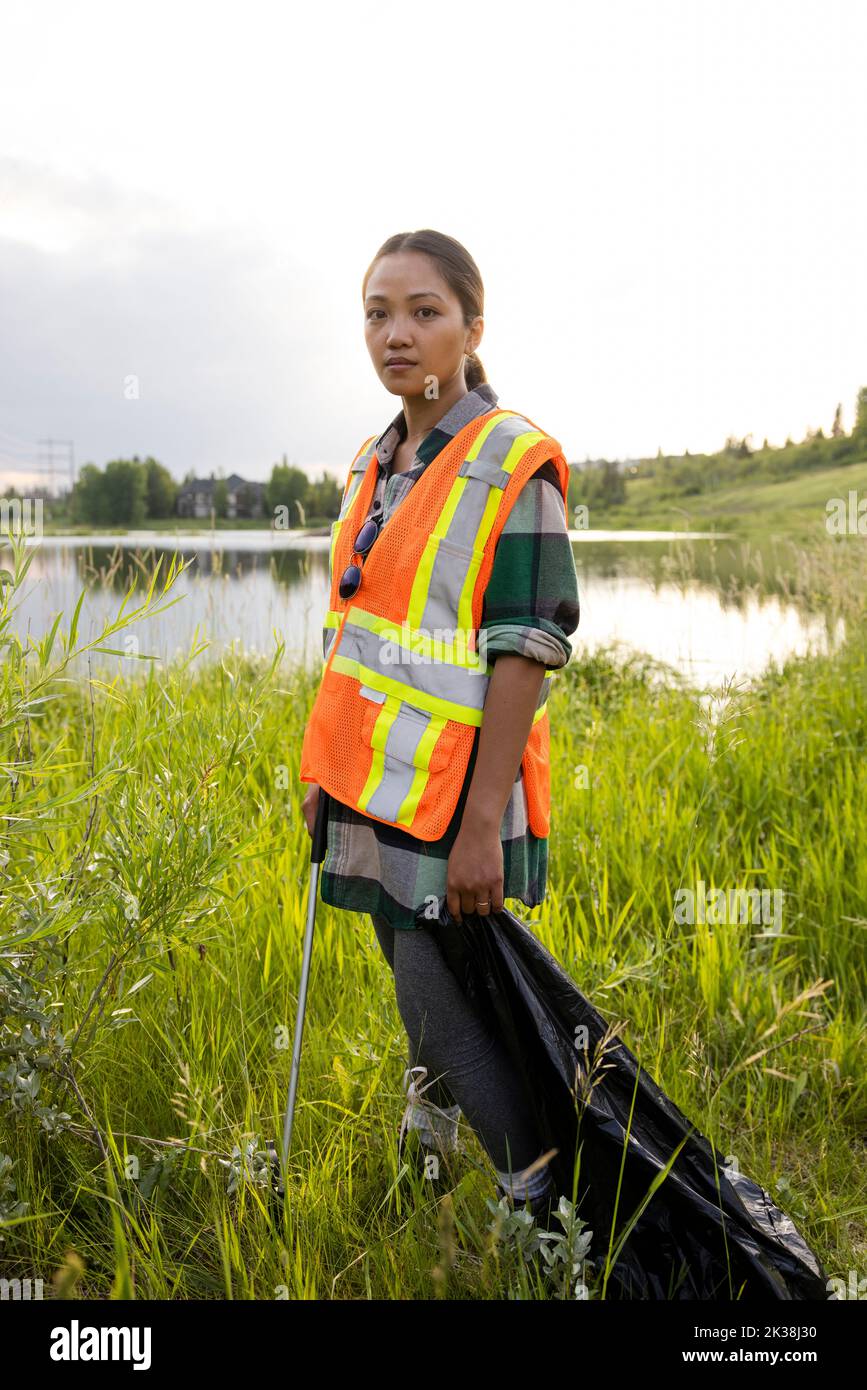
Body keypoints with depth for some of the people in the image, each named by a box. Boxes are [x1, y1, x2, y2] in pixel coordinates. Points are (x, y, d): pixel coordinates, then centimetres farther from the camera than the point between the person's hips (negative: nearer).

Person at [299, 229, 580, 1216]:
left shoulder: (514, 465, -12)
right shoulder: (373, 466, 10)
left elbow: (526, 649, -17)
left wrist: (482, 824, -20)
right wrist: (325, 766, 16)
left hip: (454, 792, -6)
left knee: (441, 1003, -5)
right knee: (416, 975, 18)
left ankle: (544, 1205, 12)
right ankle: (432, 1106, 45)